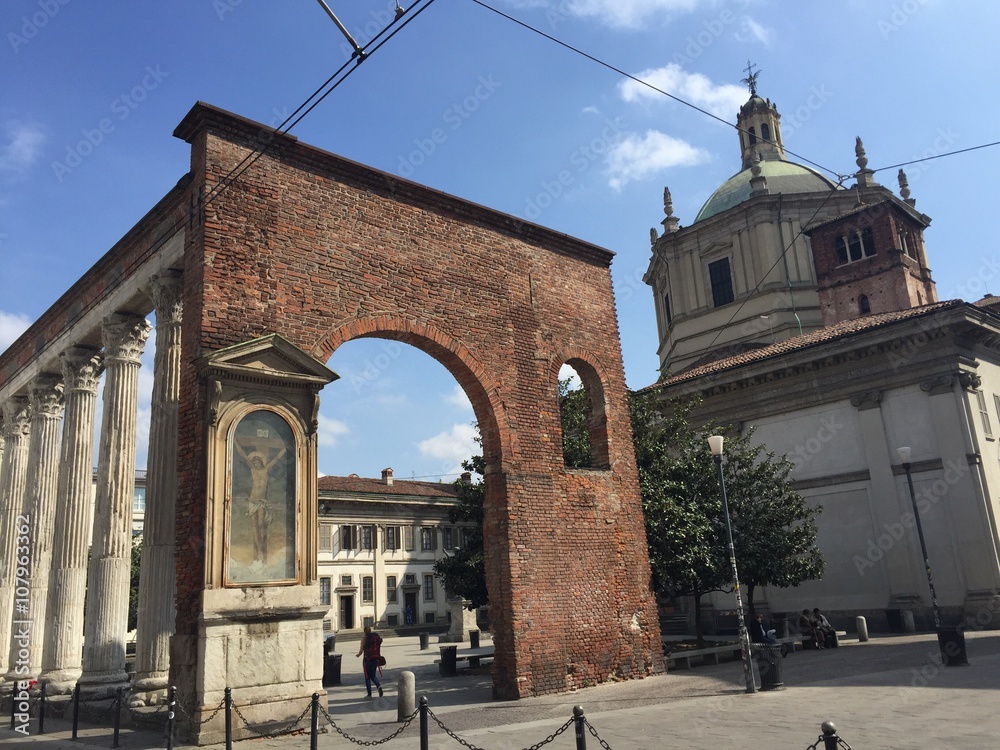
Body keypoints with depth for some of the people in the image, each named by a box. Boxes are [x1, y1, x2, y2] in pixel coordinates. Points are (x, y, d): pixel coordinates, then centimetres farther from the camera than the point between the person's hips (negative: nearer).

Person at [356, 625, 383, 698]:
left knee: (367, 677, 10)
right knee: (373, 675, 19)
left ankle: (369, 694, 11)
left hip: (367, 660, -4)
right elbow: (379, 649, 4)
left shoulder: (364, 639, -9)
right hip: (376, 659, 4)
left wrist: (358, 654, 14)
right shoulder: (377, 637, 2)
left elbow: (361, 651, -7)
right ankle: (379, 686, -9)